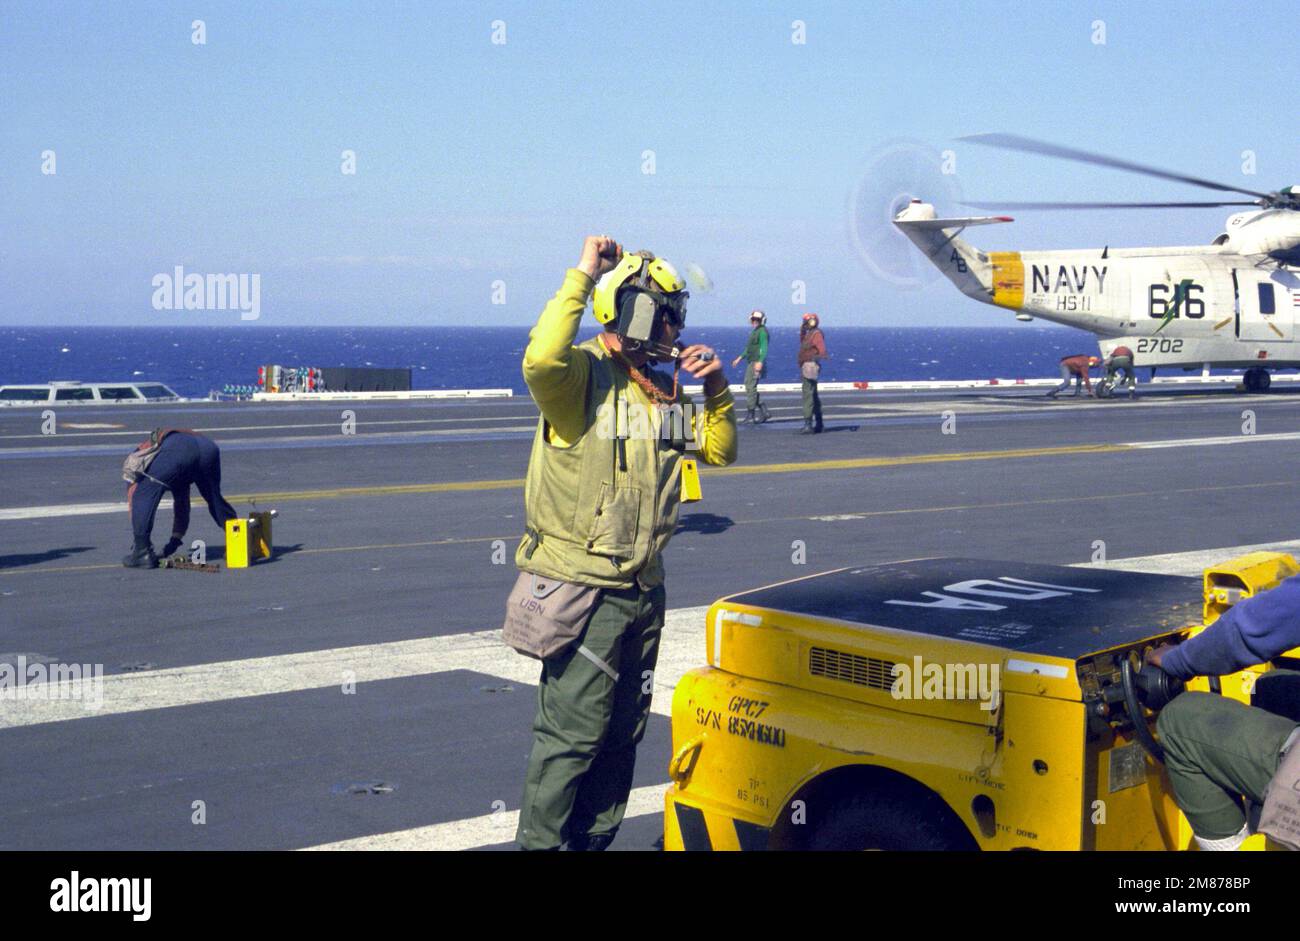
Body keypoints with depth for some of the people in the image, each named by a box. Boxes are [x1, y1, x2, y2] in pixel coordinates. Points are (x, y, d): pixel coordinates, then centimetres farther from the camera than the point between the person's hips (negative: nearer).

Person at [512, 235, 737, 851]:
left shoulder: (663, 391, 13)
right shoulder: (583, 373, -13)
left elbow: (718, 450, 20)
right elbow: (541, 360, -37)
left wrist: (716, 389, 3)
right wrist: (582, 276, -30)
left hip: (643, 589, 9)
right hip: (583, 588, -9)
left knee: (623, 731, 16)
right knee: (573, 731, -7)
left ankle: (593, 840, 30)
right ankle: (540, 842, 4)